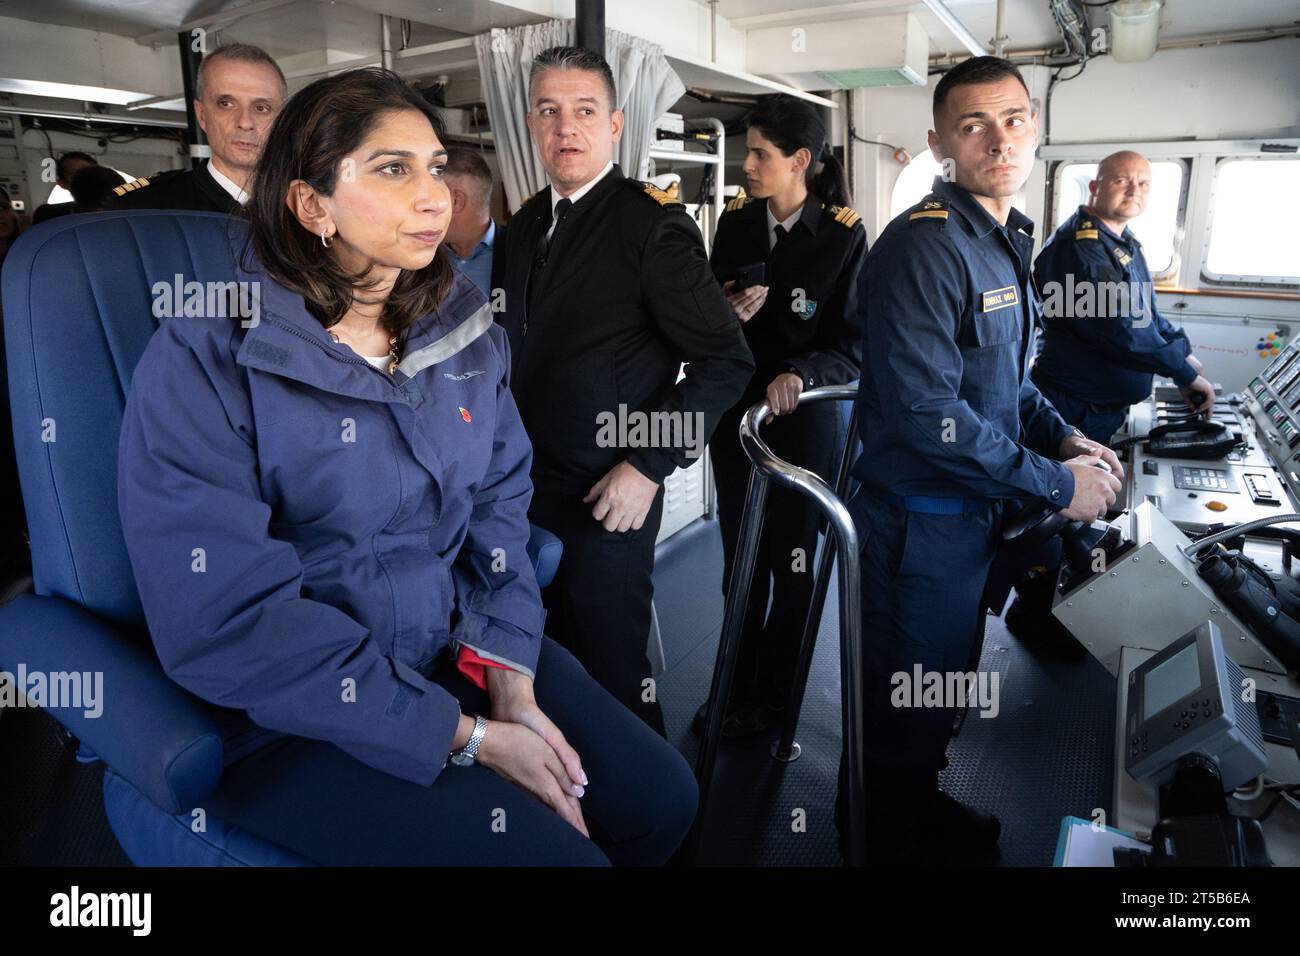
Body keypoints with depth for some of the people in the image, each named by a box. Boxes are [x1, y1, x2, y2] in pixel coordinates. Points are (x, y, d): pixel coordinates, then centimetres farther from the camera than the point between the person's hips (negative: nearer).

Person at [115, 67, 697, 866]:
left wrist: (509, 677, -11)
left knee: (660, 800, -2)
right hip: (296, 711, -5)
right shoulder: (203, 359, -16)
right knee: (554, 852, -15)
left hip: (464, 649, 5)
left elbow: (500, 502, 4)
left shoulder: (466, 330, 1)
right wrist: (464, 736, -20)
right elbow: (229, 622, -20)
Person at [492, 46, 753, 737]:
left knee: (612, 668, 4)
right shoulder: (522, 228, 11)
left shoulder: (653, 225, -10)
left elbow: (725, 361, -12)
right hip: (524, 491, 6)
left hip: (606, 499, -6)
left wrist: (649, 467, -17)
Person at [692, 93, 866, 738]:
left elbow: (854, 344, -11)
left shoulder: (843, 235, -9)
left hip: (804, 418, -4)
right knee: (739, 558, 12)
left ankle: (771, 695, 24)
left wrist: (801, 375, -28)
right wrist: (726, 311, -13)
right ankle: (735, 686, 28)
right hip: (735, 414, 4)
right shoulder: (735, 223, 3)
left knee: (790, 561, 7)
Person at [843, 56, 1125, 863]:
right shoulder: (927, 245, -21)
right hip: (923, 518, -9)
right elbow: (927, 414, -28)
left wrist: (1062, 438, 2)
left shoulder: (1008, 240, 9)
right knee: (905, 703, 10)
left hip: (980, 511, 9)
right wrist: (1058, 485, -20)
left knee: (948, 679, 26)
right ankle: (885, 837, 34)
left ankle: (921, 802, 49)